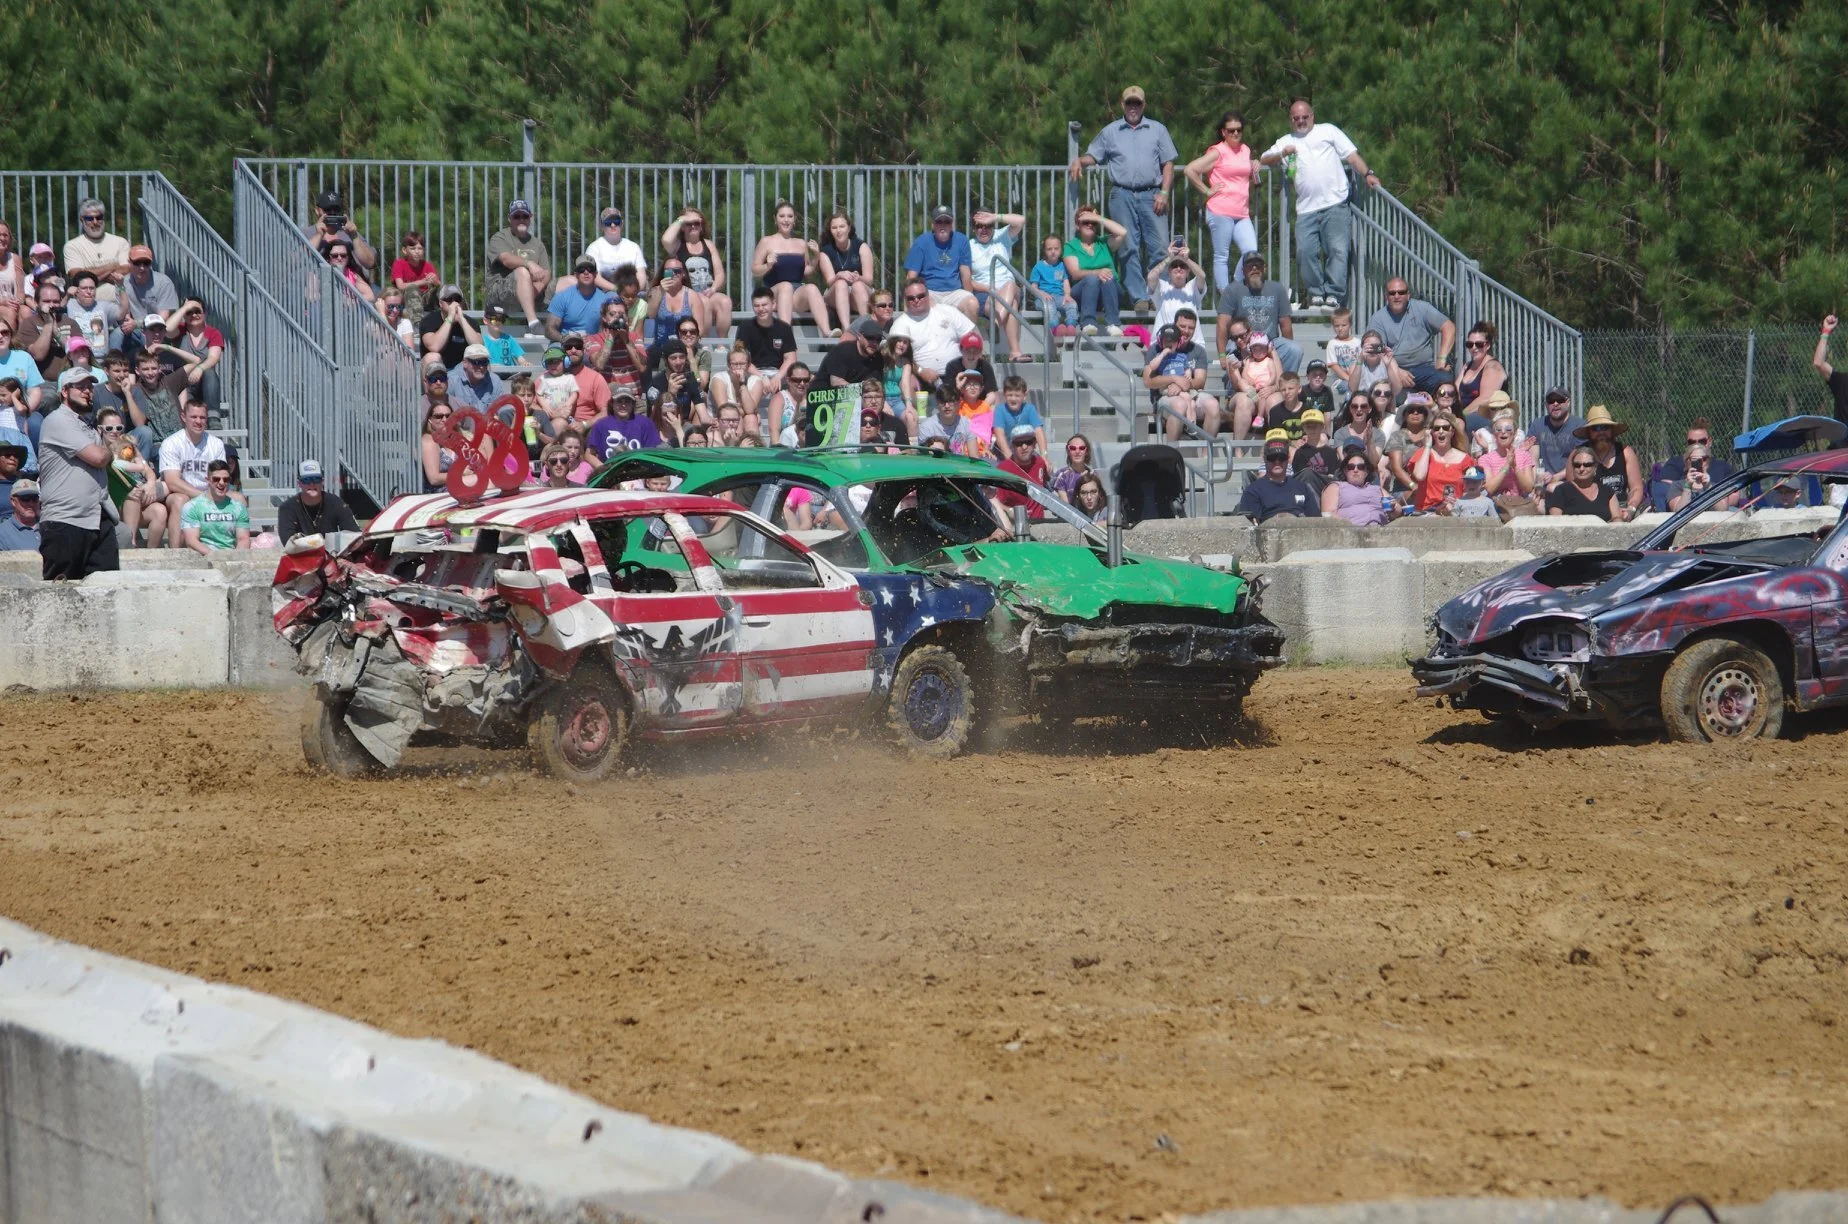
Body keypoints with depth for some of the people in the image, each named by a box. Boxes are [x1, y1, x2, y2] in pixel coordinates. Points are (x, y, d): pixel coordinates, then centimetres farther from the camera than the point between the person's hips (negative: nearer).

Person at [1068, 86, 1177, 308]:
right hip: (1122, 195, 1)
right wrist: (1079, 161, -7)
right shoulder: (1110, 132, 16)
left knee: (1159, 247, -8)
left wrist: (1163, 193, -2)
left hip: (1151, 195, -1)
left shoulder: (1157, 130, 13)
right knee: (1129, 249, -4)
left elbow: (1168, 164, 10)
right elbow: (1093, 155, 16)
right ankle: (1138, 297, -2)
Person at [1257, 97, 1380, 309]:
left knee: (1337, 250, -12)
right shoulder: (1286, 142, 24)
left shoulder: (1328, 131, 16)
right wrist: (1282, 154, -1)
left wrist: (1367, 174, -5)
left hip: (1335, 204, -3)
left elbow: (1351, 155, 10)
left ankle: (1334, 294, -11)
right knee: (1305, 252, -10)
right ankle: (1316, 293, 0)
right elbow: (1264, 159, 18)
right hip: (1306, 209, 3)